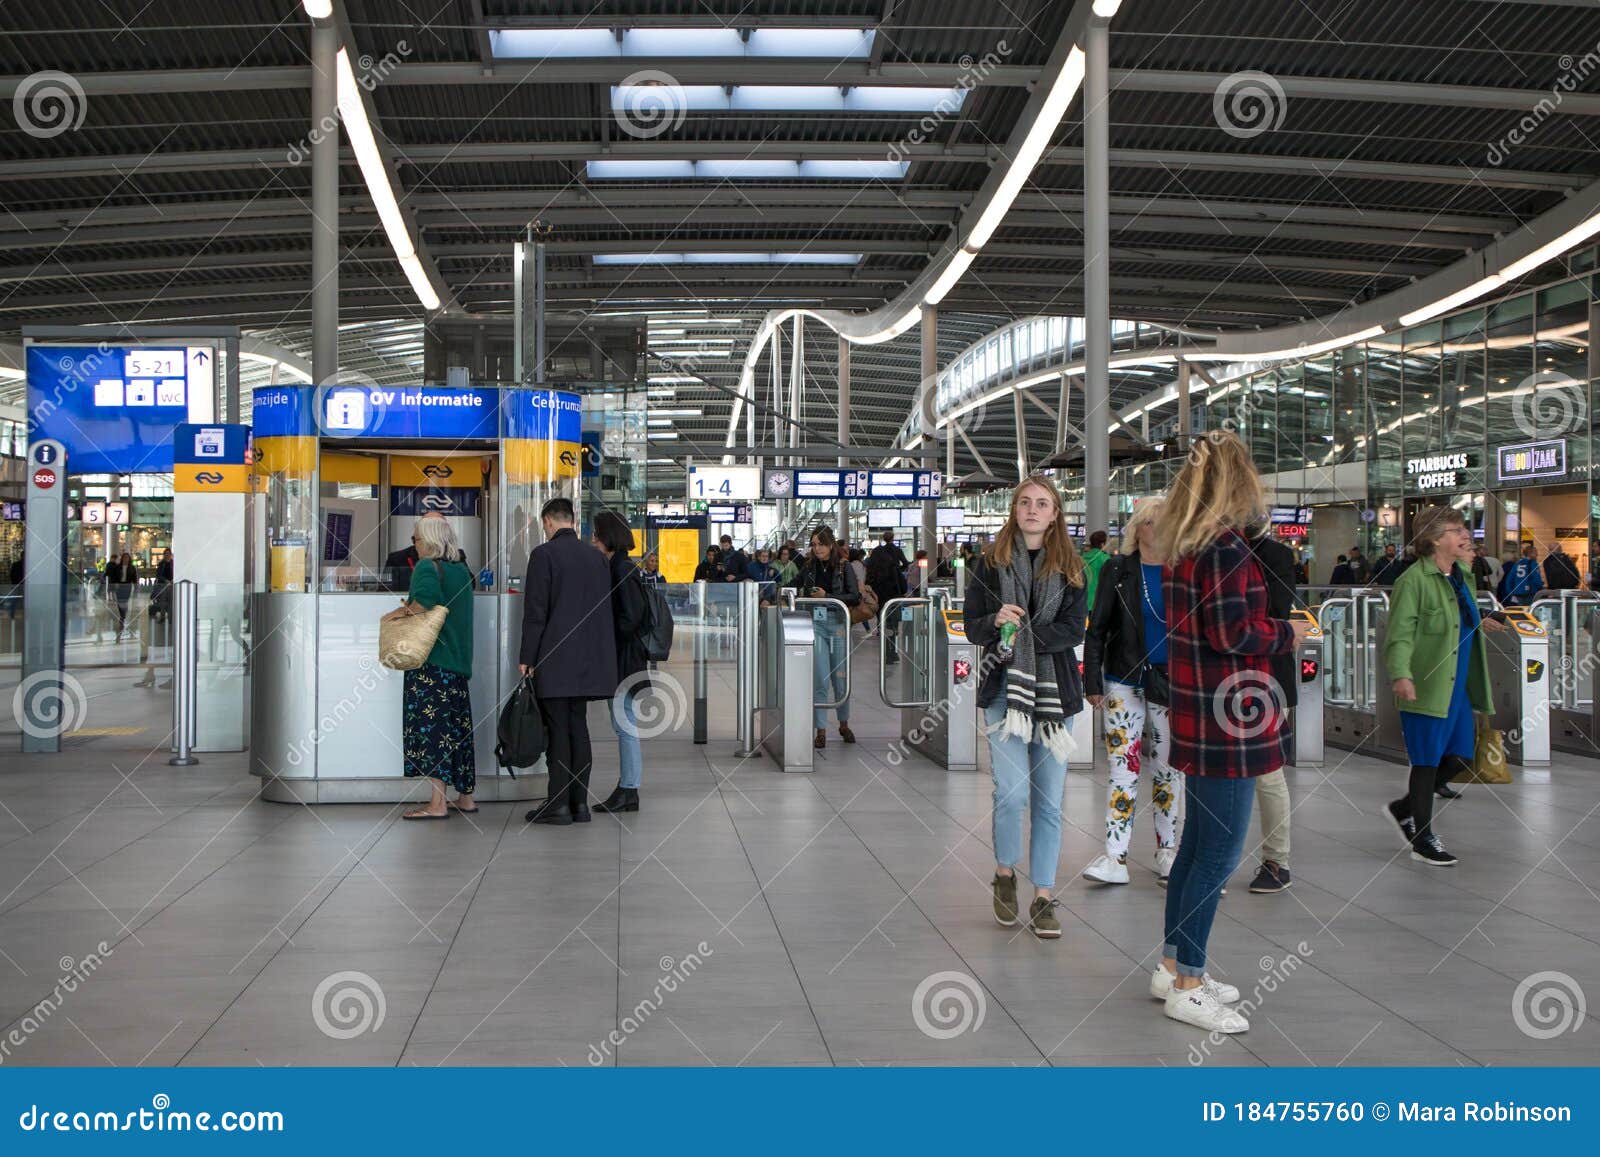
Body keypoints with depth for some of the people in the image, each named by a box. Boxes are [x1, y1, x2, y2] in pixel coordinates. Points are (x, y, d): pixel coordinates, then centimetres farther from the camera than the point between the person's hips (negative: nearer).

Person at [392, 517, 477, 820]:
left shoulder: (427, 567, -9)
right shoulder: (462, 570, 14)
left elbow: (424, 599, -25)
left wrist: (403, 611, -9)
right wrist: (415, 609, 13)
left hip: (430, 661, -8)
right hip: (458, 660, 8)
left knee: (430, 725, -7)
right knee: (457, 726, 12)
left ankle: (437, 803, -9)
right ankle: (465, 797, 18)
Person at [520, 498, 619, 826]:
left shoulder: (544, 554, -7)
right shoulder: (596, 557, 11)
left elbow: (535, 611, -11)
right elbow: (605, 611, 13)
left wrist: (527, 658, -6)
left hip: (554, 660, -6)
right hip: (587, 660, 6)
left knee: (558, 729, -3)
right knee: (578, 726, 9)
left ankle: (559, 804, -1)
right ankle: (580, 802, 10)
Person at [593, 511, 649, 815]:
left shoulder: (623, 570, -15)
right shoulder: (615, 567, 14)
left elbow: (630, 616, -21)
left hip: (625, 657, -10)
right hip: (617, 657, 10)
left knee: (625, 724, -5)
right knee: (621, 724, 12)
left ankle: (628, 791, 0)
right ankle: (627, 790, 18)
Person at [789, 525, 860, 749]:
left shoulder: (843, 567, 0)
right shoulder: (809, 567, 8)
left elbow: (855, 597, -5)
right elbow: (793, 588, 20)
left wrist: (827, 596, -12)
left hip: (838, 623, -1)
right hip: (815, 623, 1)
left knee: (840, 678, 7)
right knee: (819, 679, -6)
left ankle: (844, 724, 28)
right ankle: (821, 730, -1)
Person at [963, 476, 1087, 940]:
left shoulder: (1071, 568, 8)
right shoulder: (990, 563, 6)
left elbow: (1073, 630, -3)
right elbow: (971, 625, 4)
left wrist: (1023, 633, -15)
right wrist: (996, 622, -17)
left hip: (1054, 691, 2)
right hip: (1004, 688, -1)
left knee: (1049, 798, 2)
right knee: (1012, 792, -12)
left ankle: (1043, 895, 13)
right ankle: (1005, 873, 14)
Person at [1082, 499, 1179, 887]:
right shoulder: (1117, 571, 0)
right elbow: (1097, 629, 1)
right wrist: (1092, 681, -4)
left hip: (1171, 681, 2)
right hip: (1125, 682, -1)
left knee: (1169, 768, 9)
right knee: (1124, 767, -3)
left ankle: (1167, 851, 21)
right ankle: (1115, 858, -3)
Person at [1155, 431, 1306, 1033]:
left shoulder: (1185, 542, 11)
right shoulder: (1227, 546, -18)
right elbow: (1232, 634, -21)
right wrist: (1287, 633, -5)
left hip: (1197, 715, 10)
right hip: (1226, 720, -10)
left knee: (1196, 843, 17)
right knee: (1219, 853, -1)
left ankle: (1172, 967, 28)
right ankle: (1187, 988, 8)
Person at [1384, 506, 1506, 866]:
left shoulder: (1462, 577, 13)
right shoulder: (1414, 580, -14)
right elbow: (1399, 634, -21)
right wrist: (1401, 674, -32)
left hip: (1457, 687, 9)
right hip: (1425, 687, -9)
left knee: (1461, 756, 11)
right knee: (1428, 761, 0)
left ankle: (1405, 808, 31)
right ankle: (1422, 839, 15)